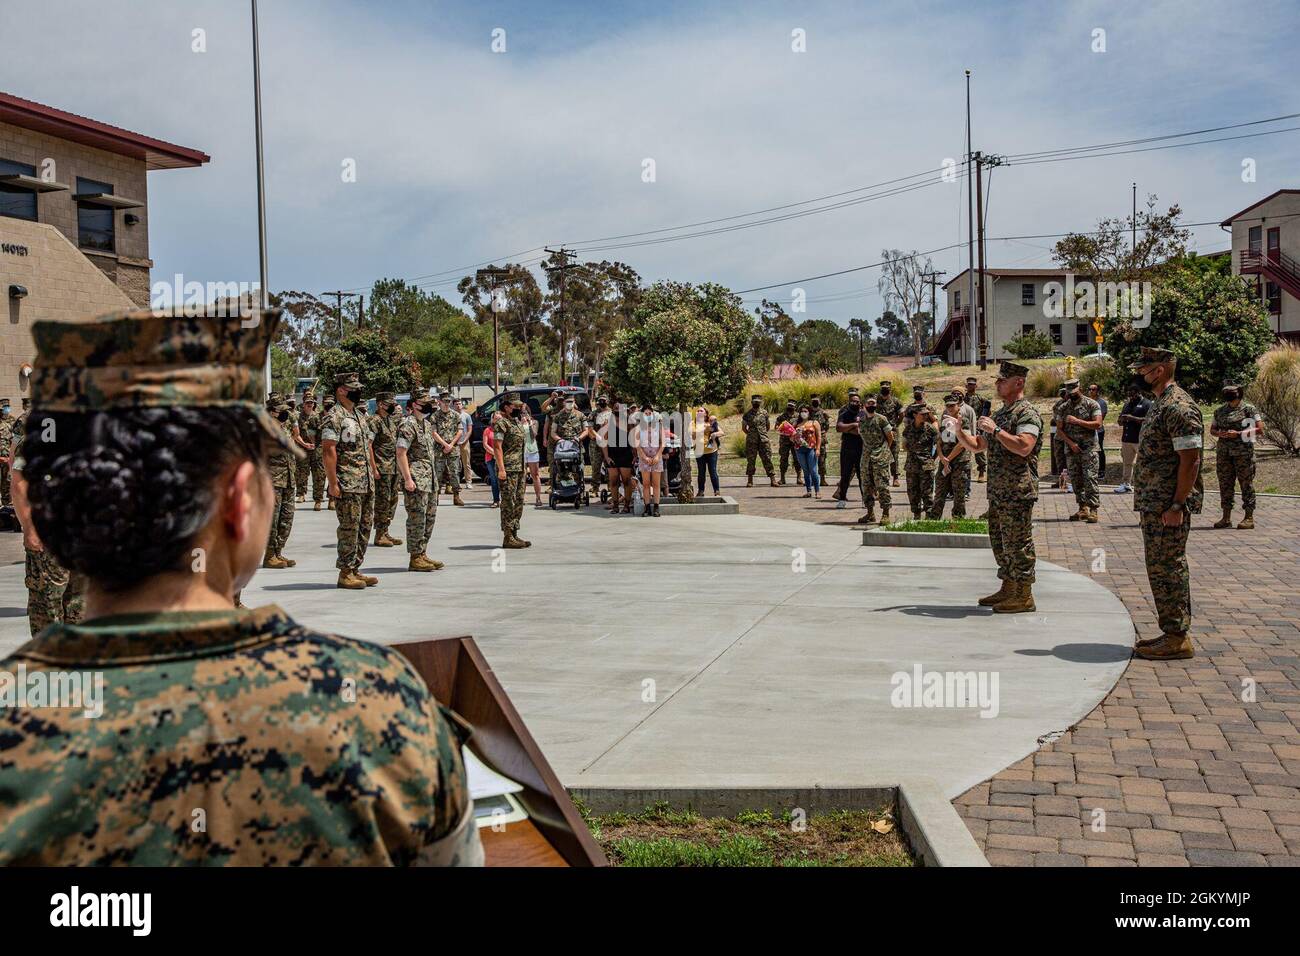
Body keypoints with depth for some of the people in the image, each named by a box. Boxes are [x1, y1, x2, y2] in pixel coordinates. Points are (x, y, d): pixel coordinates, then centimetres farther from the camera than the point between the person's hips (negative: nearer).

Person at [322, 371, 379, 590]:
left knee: (364, 527, 10)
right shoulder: (334, 417, -11)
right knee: (349, 528, -6)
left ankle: (355, 569, 18)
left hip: (366, 483, 9)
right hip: (347, 485, -9)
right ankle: (345, 574, 1)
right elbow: (328, 450, -17)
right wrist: (332, 482, -21)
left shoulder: (359, 415, 17)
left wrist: (373, 470, 19)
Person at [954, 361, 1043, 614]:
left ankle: (1024, 597, 1)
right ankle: (1008, 590, 25)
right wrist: (959, 432, 6)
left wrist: (995, 431, -21)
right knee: (999, 543, 15)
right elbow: (977, 445, 24)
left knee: (1018, 544, -5)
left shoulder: (1027, 413, -11)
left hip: (1018, 492, -9)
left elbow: (1024, 447, -26)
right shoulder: (999, 414, 18)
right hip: (997, 491, 9)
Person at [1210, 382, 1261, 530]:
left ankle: (1249, 518, 1)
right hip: (1223, 452, 5)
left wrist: (1238, 434, -16)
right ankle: (1226, 518, 12)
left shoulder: (1249, 409, -2)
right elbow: (1212, 429, 19)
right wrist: (1219, 433, -4)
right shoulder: (1219, 410, 14)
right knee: (1225, 483, 6)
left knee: (1246, 483, -3)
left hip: (1243, 451, -5)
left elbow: (1259, 429, -6)